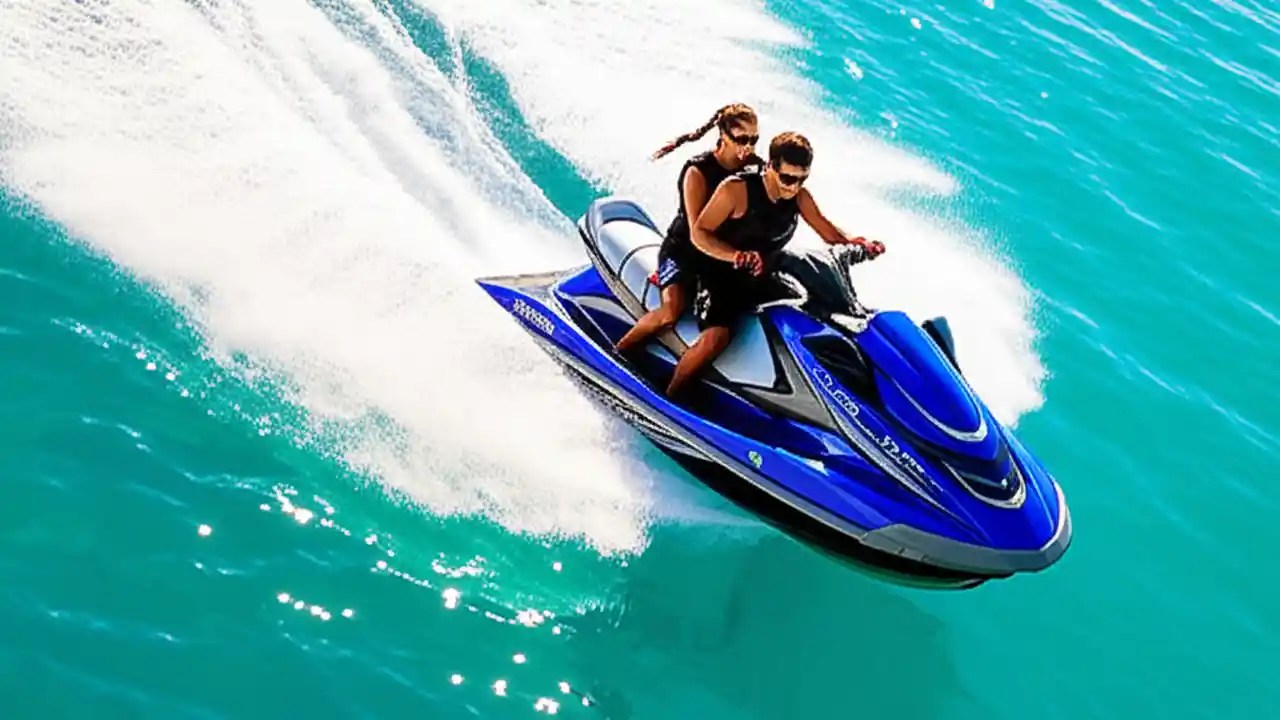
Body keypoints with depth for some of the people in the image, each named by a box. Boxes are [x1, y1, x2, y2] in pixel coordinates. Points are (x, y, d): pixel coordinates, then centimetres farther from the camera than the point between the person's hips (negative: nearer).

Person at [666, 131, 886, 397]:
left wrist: (860, 242, -17)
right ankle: (667, 398, -11)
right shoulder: (736, 189, -20)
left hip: (763, 278, 7)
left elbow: (829, 232, 5)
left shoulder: (800, 197, -3)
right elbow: (698, 232, -19)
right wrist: (735, 255, -37)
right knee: (716, 338, -30)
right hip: (721, 275, -7)